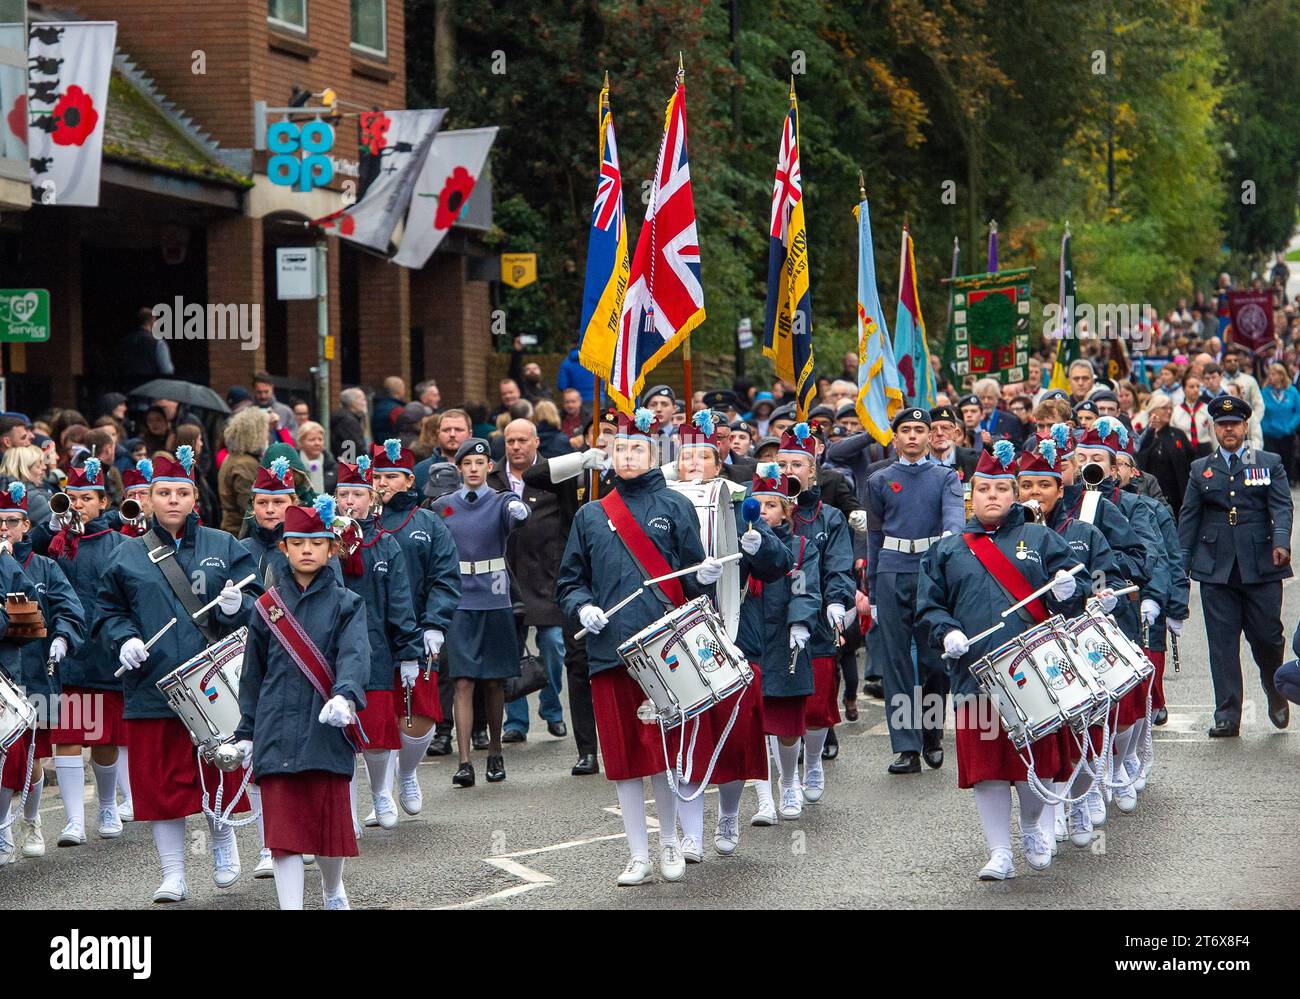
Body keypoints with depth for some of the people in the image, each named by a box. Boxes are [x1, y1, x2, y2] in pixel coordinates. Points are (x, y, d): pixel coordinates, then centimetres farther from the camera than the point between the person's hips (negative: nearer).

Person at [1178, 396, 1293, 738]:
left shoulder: (1270, 464, 9)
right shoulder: (1200, 469, 14)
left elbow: (1281, 506, -2)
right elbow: (1189, 518, 12)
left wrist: (1281, 543, -21)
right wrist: (1182, 564, 5)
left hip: (1261, 567, -1)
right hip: (1216, 568, 2)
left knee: (1267, 636, -1)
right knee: (1222, 642, -2)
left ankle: (1276, 695, 28)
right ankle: (1227, 716, 1)